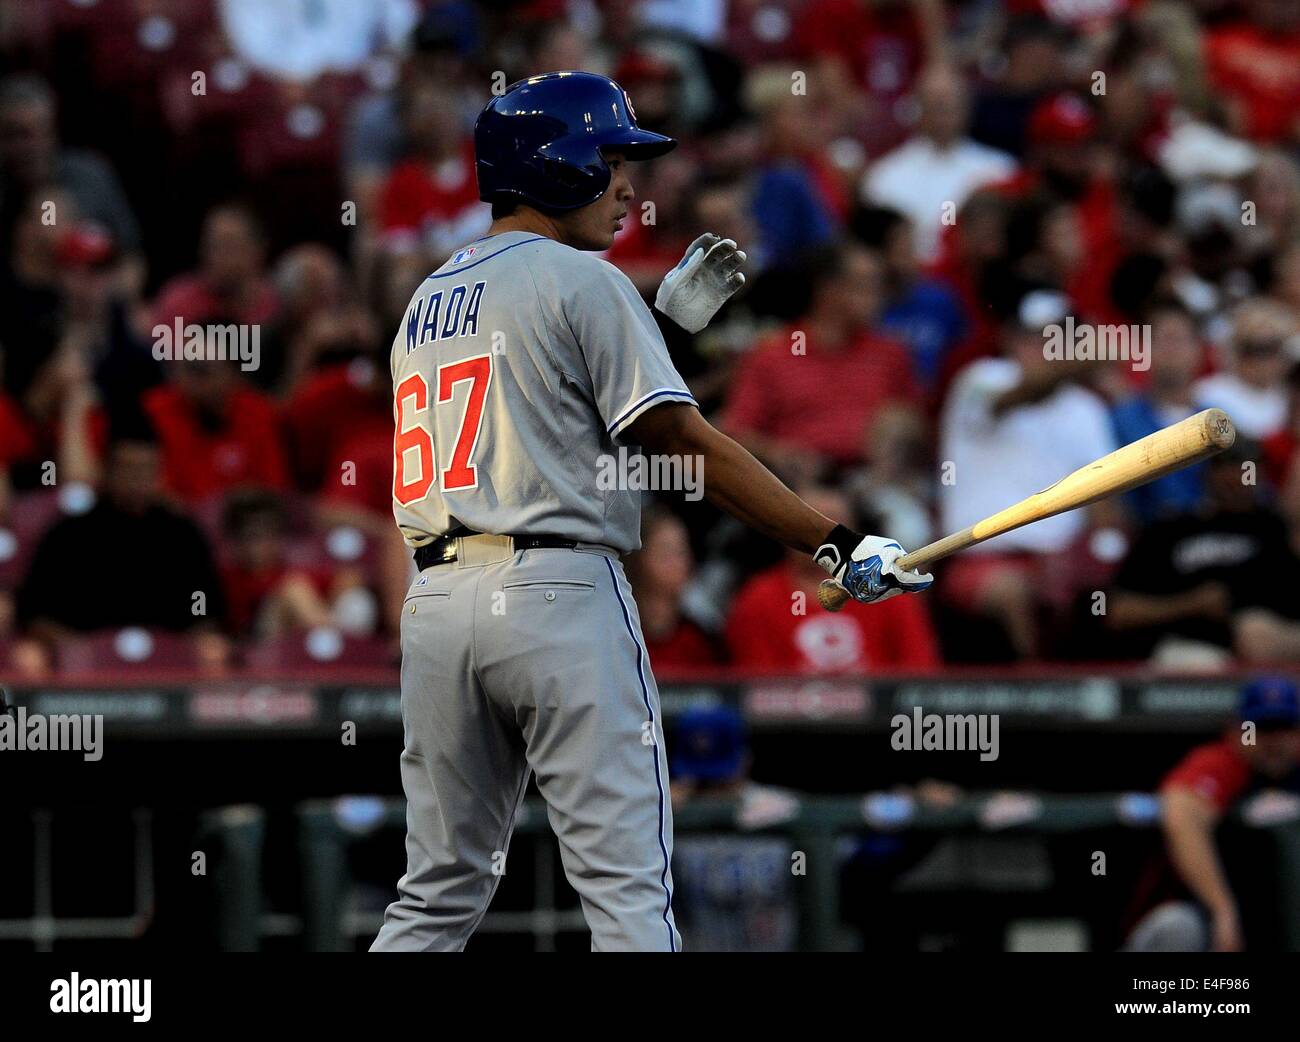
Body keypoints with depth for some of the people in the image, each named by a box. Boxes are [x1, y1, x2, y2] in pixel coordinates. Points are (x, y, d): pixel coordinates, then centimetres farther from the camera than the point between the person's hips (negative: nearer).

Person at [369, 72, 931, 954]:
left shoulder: (429, 298, 21)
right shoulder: (581, 280, -2)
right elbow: (683, 441, -7)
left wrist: (668, 321, 24)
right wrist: (837, 545, -7)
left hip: (437, 601, 7)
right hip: (559, 592, -7)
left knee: (441, 894, 12)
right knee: (627, 884, -8)